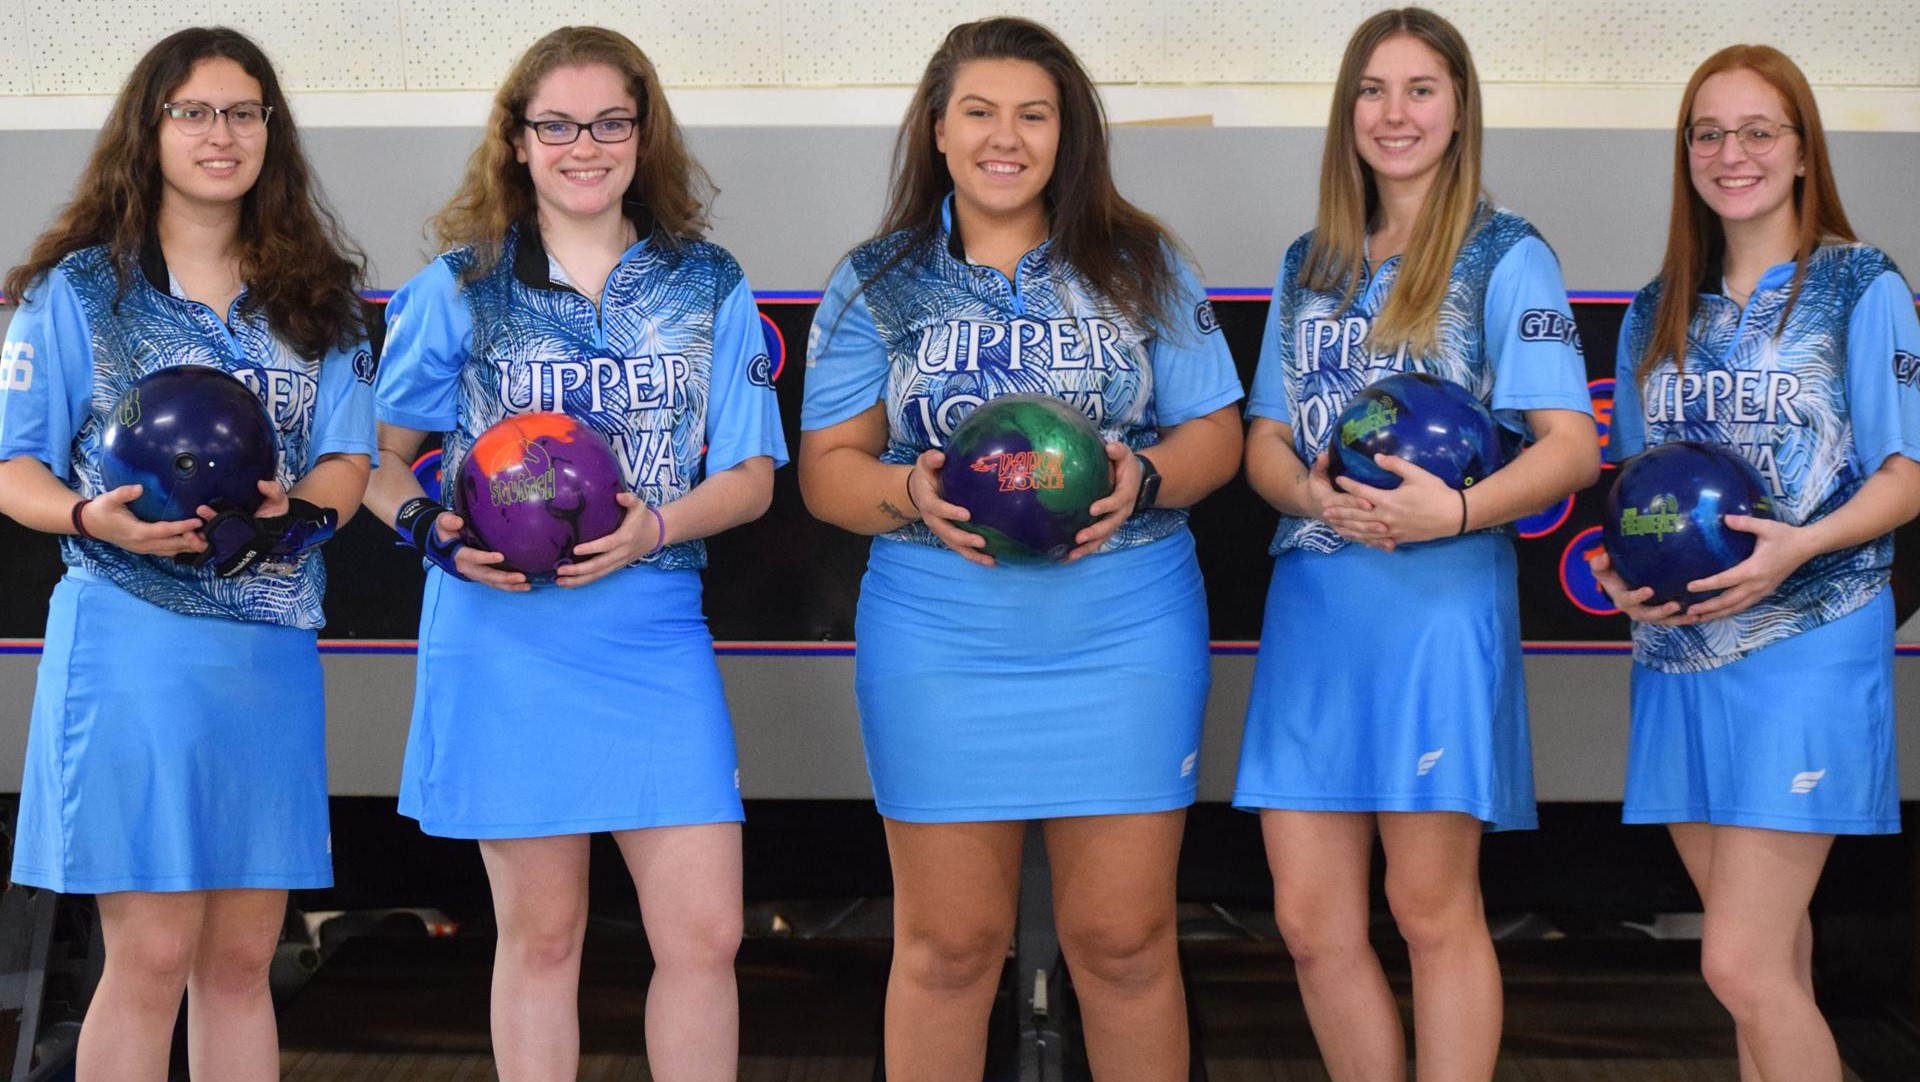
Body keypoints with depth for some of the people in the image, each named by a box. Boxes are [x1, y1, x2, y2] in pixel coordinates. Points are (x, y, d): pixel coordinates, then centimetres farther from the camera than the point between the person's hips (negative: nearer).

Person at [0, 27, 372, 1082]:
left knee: (241, 959, 8)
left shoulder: (313, 299, 13)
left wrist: (291, 512, -15)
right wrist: (93, 518, -20)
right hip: (131, 640, -4)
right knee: (152, 956, -6)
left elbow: (345, 462, 7)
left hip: (272, 651, 4)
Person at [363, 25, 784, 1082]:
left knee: (705, 931, -4)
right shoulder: (457, 287, 6)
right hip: (502, 633, -1)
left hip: (655, 635, 1)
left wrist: (656, 528, -12)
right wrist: (430, 527, -11)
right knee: (540, 933, 7)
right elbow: (376, 457, 10)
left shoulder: (709, 286, 8)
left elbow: (750, 474, 8)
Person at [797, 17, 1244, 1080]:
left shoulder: (1140, 267, 7)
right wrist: (908, 496, -17)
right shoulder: (876, 284, 6)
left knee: (1123, 938, 4)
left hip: (1125, 634, 0)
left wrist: (1145, 476, -14)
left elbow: (1214, 432, 8)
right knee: (946, 945, 5)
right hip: (939, 644, 0)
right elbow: (826, 464, 5)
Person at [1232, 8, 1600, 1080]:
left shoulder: (1507, 258, 0)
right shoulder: (1311, 265, 16)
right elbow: (1265, 441, 15)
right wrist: (1310, 492, -8)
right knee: (1311, 920, 5)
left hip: (1441, 603, -5)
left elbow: (1572, 446, -6)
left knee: (1433, 909, 0)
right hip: (1313, 608, 5)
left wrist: (1457, 510, -23)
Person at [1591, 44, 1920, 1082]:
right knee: (1771, 958, 11)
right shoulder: (1658, 312, 13)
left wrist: (1799, 545, -21)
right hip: (1678, 650, 5)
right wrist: (1621, 568, -2)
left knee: (1740, 964, -13)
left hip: (1809, 644, -5)